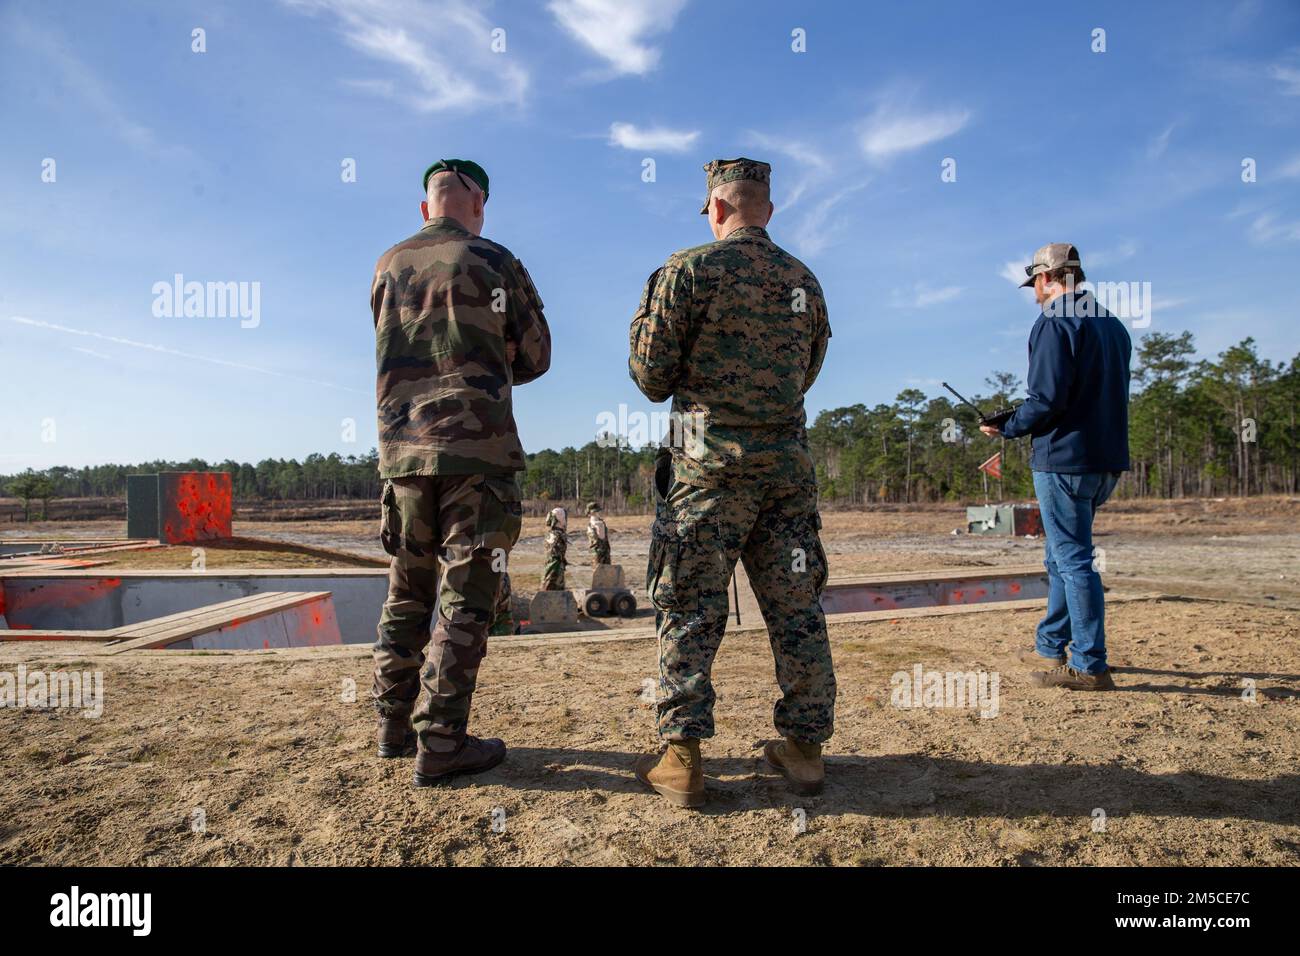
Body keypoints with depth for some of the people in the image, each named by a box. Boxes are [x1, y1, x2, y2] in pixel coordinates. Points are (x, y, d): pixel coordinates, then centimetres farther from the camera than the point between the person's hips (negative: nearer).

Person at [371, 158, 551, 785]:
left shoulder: (386, 268, 13)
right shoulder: (495, 265, -1)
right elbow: (534, 358, 5)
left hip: (402, 450, 5)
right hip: (476, 449, -5)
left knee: (407, 592, 15)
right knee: (463, 598, -2)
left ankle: (394, 726, 22)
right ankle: (440, 745, 0)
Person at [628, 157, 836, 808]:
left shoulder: (689, 270, -3)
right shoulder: (805, 280, 12)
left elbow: (652, 376, -3)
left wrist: (646, 311, 14)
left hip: (711, 461, -4)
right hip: (789, 461, 5)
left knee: (689, 606, 1)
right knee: (795, 604, 9)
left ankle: (681, 758, 3)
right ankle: (804, 747, 18)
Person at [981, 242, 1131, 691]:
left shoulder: (1054, 323, -11)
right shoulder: (1114, 325, 16)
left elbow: (1046, 400, -19)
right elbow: (1103, 398, 18)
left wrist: (1007, 428, -2)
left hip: (1064, 459, -9)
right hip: (1106, 460, 9)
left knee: (1073, 559, -4)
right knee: (1061, 555, 18)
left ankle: (1090, 666, 1)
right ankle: (1051, 645, 27)